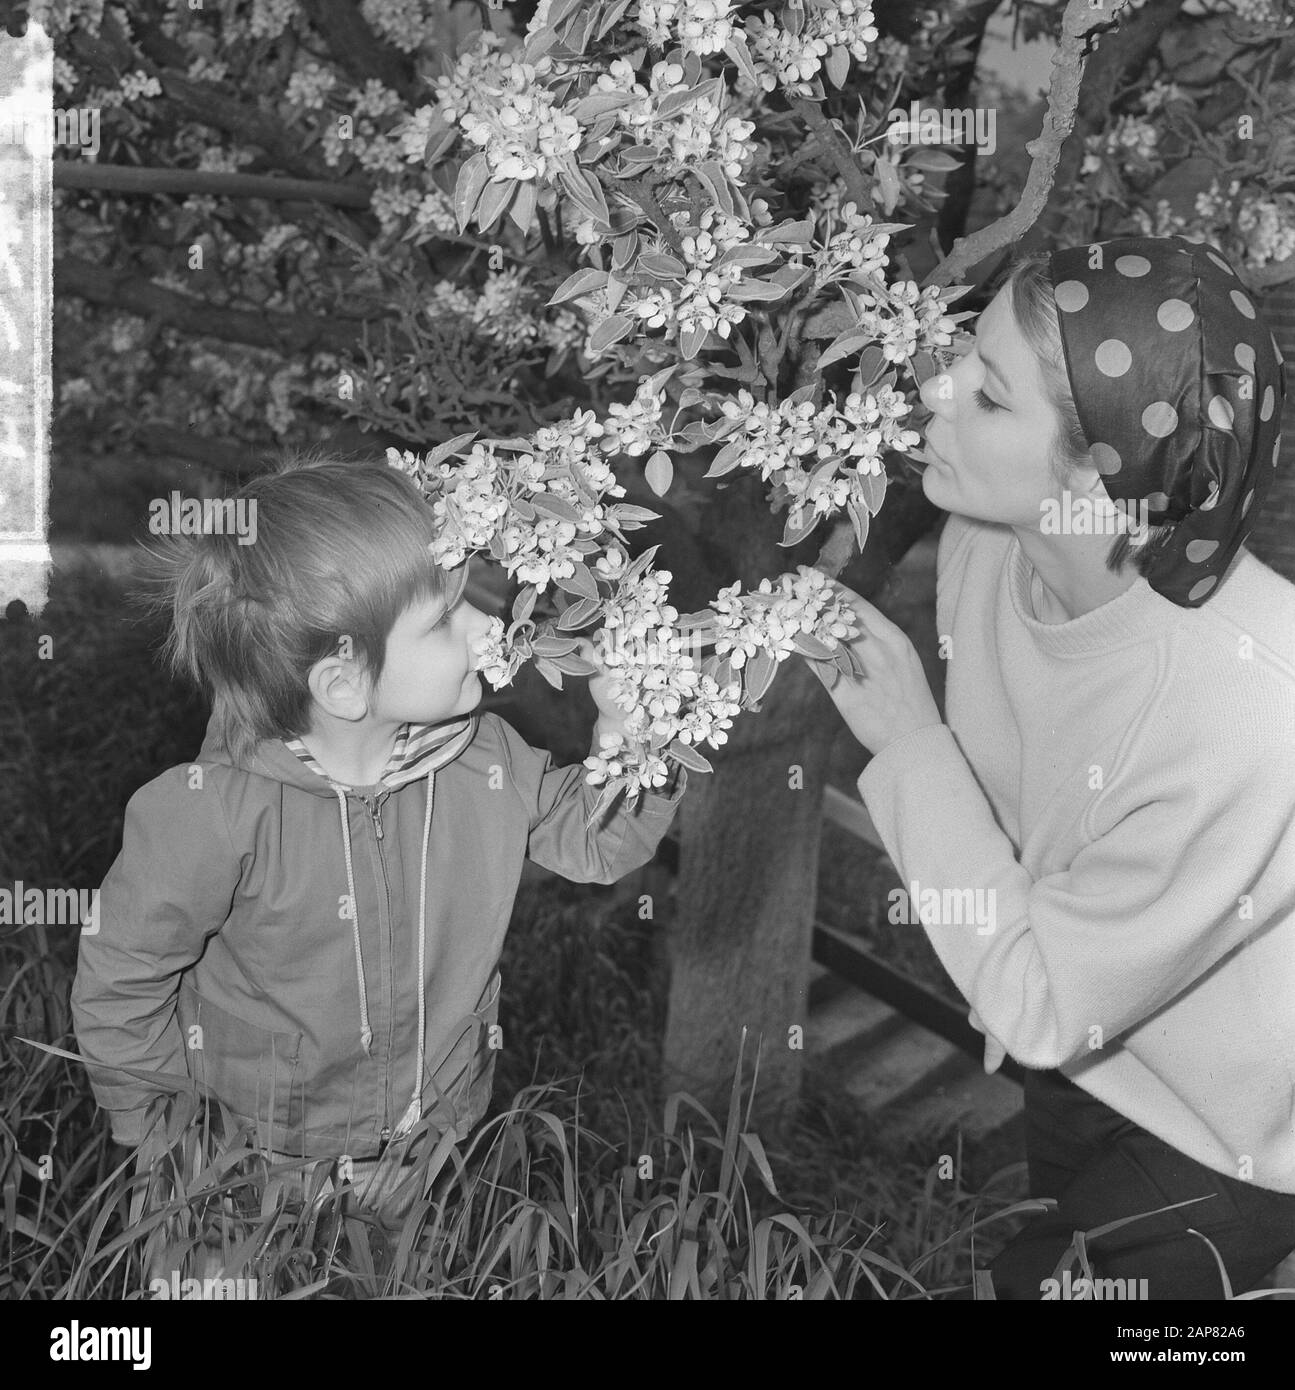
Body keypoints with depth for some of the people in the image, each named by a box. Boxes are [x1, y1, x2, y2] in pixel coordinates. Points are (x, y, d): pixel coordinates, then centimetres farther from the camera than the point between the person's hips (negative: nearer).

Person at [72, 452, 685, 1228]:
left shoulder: (484, 757, -17)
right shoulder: (213, 815, -31)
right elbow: (118, 990, -18)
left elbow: (596, 841, -1)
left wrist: (623, 725, -20)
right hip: (264, 1161, -3)